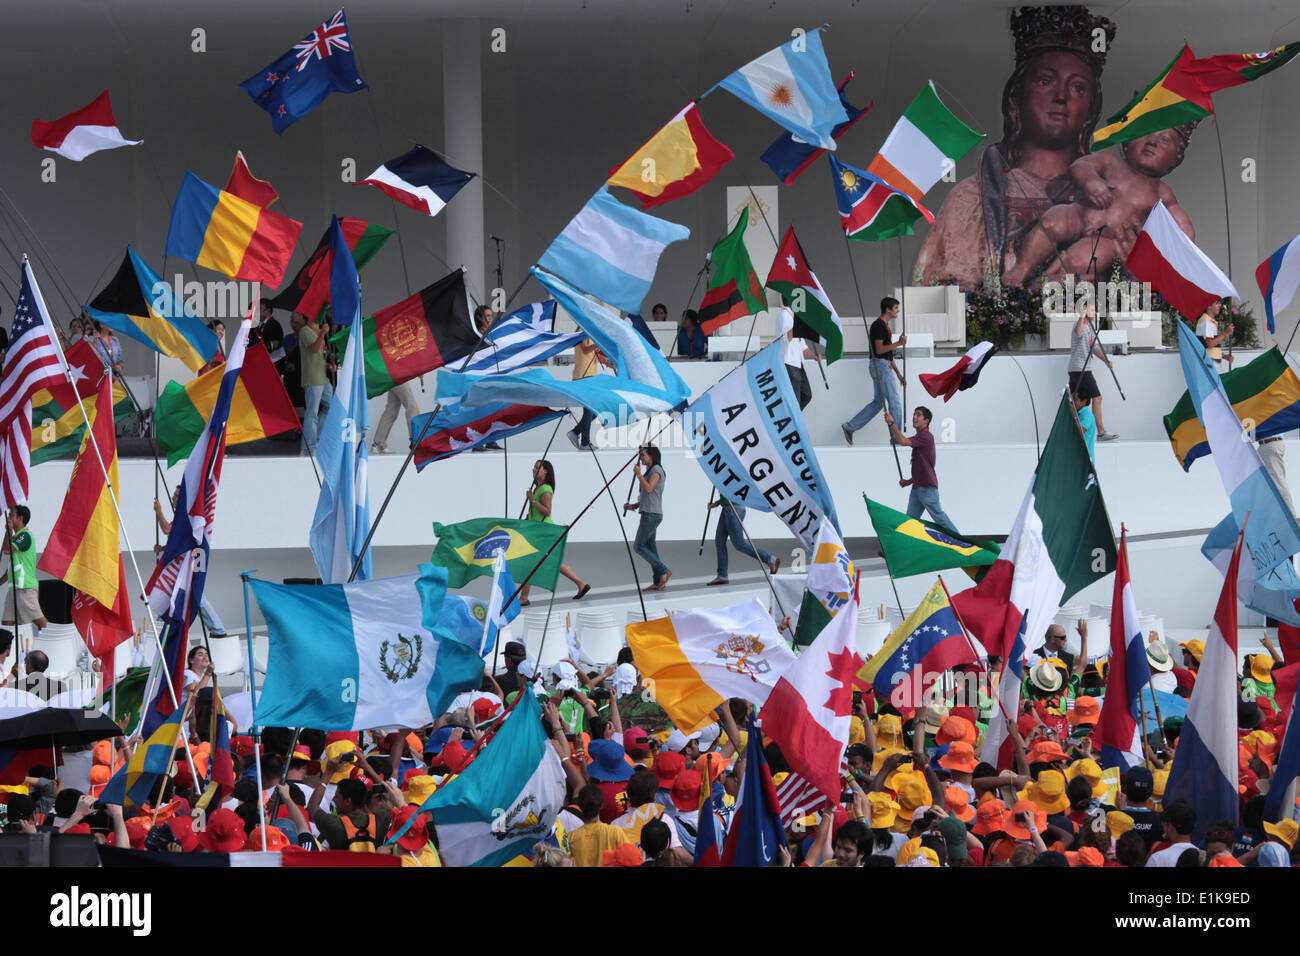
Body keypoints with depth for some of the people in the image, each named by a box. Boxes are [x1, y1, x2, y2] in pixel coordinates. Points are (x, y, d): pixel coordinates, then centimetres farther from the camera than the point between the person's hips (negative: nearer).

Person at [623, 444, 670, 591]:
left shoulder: (656, 470, -10)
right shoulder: (651, 471, 20)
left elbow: (648, 489, -24)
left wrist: (639, 474, -14)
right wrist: (634, 506, 12)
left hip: (651, 515, -10)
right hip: (650, 514, 10)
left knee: (639, 547, -10)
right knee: (649, 547, 7)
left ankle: (663, 571, -12)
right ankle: (658, 582, 5)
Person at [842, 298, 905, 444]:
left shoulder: (884, 325, 19)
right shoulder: (878, 325, -13)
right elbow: (879, 349, -20)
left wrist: (898, 373, 22)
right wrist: (899, 343, -19)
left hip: (884, 366, 10)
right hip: (880, 365, -10)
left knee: (878, 402, 11)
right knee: (895, 401, -7)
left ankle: (849, 427, 13)